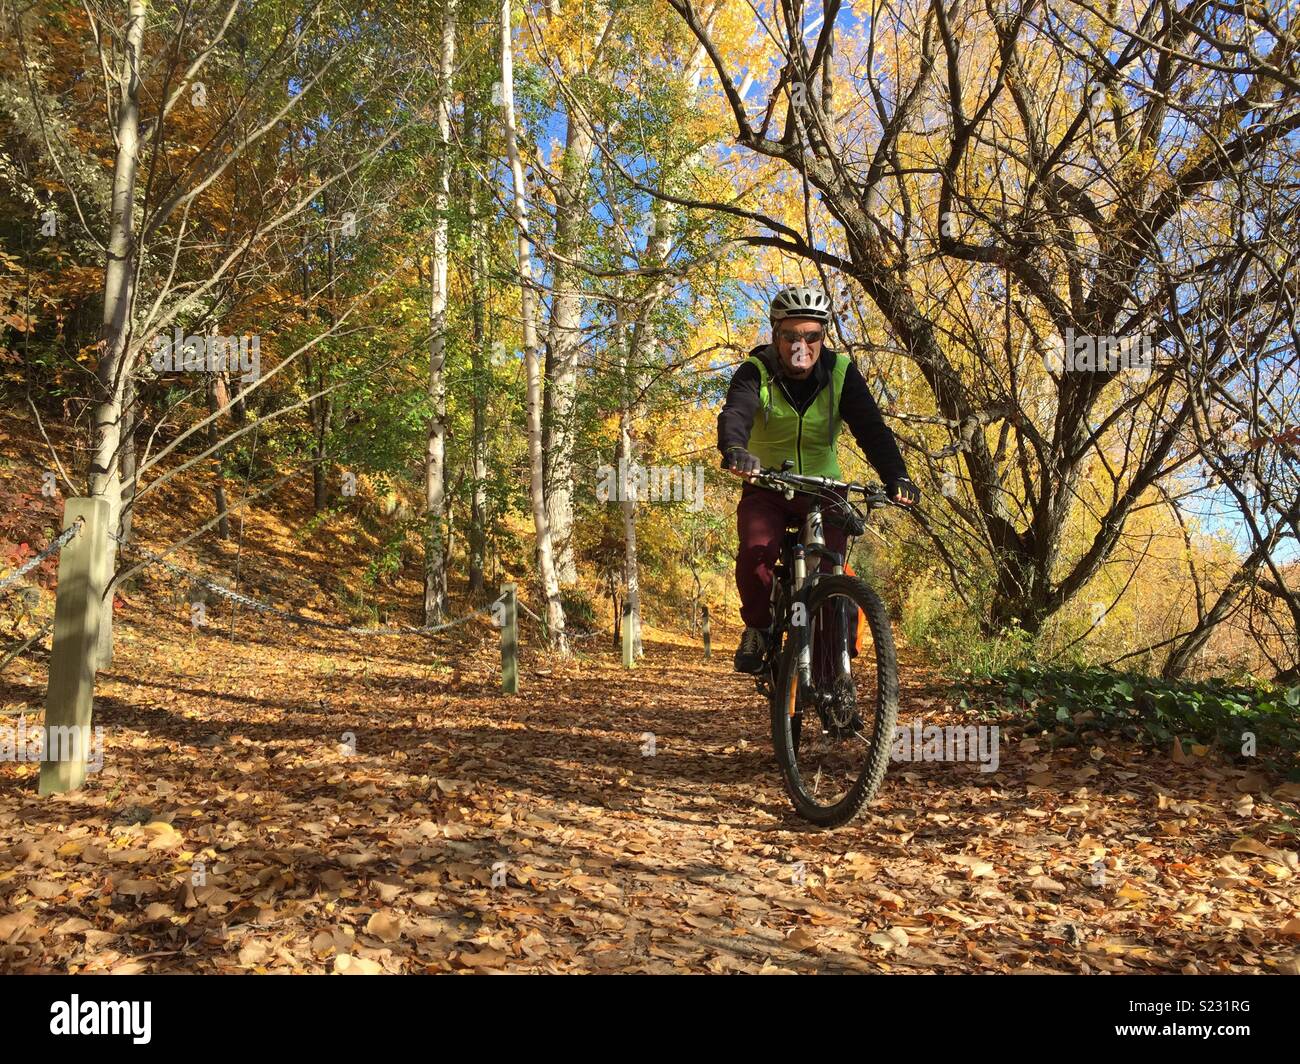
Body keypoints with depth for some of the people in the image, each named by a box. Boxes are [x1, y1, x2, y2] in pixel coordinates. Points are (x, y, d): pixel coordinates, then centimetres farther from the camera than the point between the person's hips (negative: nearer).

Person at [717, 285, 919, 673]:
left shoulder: (841, 372, -8)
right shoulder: (756, 372, -12)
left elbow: (871, 427, -18)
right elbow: (735, 414, -31)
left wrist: (895, 476, -36)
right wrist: (734, 450, -55)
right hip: (766, 489, -1)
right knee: (755, 554, -27)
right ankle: (757, 627, -1)